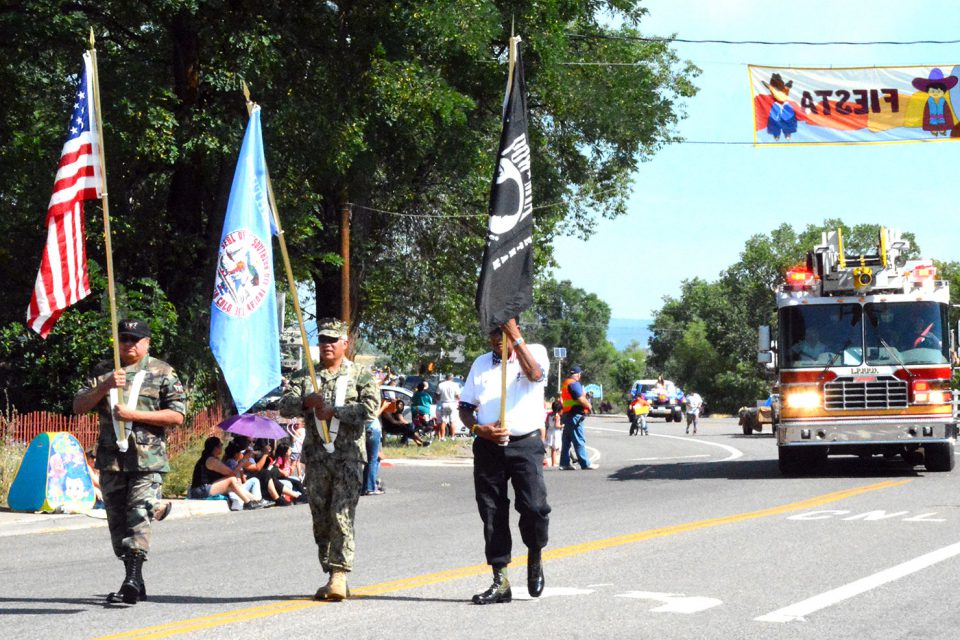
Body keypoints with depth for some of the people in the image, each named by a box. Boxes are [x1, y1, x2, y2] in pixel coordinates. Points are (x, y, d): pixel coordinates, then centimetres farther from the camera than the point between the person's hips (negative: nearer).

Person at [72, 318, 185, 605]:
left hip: (147, 461, -5)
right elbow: (78, 406, 7)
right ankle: (135, 583, 18)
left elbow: (177, 415, -4)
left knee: (138, 517, -16)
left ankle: (132, 582, -23)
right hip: (111, 460, 5)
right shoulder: (103, 372, 14)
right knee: (118, 522, 8)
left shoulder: (162, 372, 3)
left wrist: (133, 414, -11)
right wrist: (104, 387, -9)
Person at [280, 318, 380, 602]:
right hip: (316, 457, 4)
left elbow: (370, 408, -11)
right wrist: (306, 402, -17)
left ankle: (339, 576, -12)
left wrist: (332, 411, -13)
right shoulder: (306, 376, 14)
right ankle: (331, 574, 16)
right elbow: (286, 405, 3)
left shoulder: (360, 375, 4)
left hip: (348, 456, -4)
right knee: (320, 519, 7)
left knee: (342, 516, -12)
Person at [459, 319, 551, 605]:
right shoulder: (481, 364, 16)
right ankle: (500, 582, 7)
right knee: (492, 513, 2)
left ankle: (535, 559, 14)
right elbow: (465, 407, 15)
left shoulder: (535, 352, 6)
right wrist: (479, 428, -5)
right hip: (488, 447, 3)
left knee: (534, 506, -15)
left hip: (525, 444, -3)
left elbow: (534, 373, -18)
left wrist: (515, 335, -20)